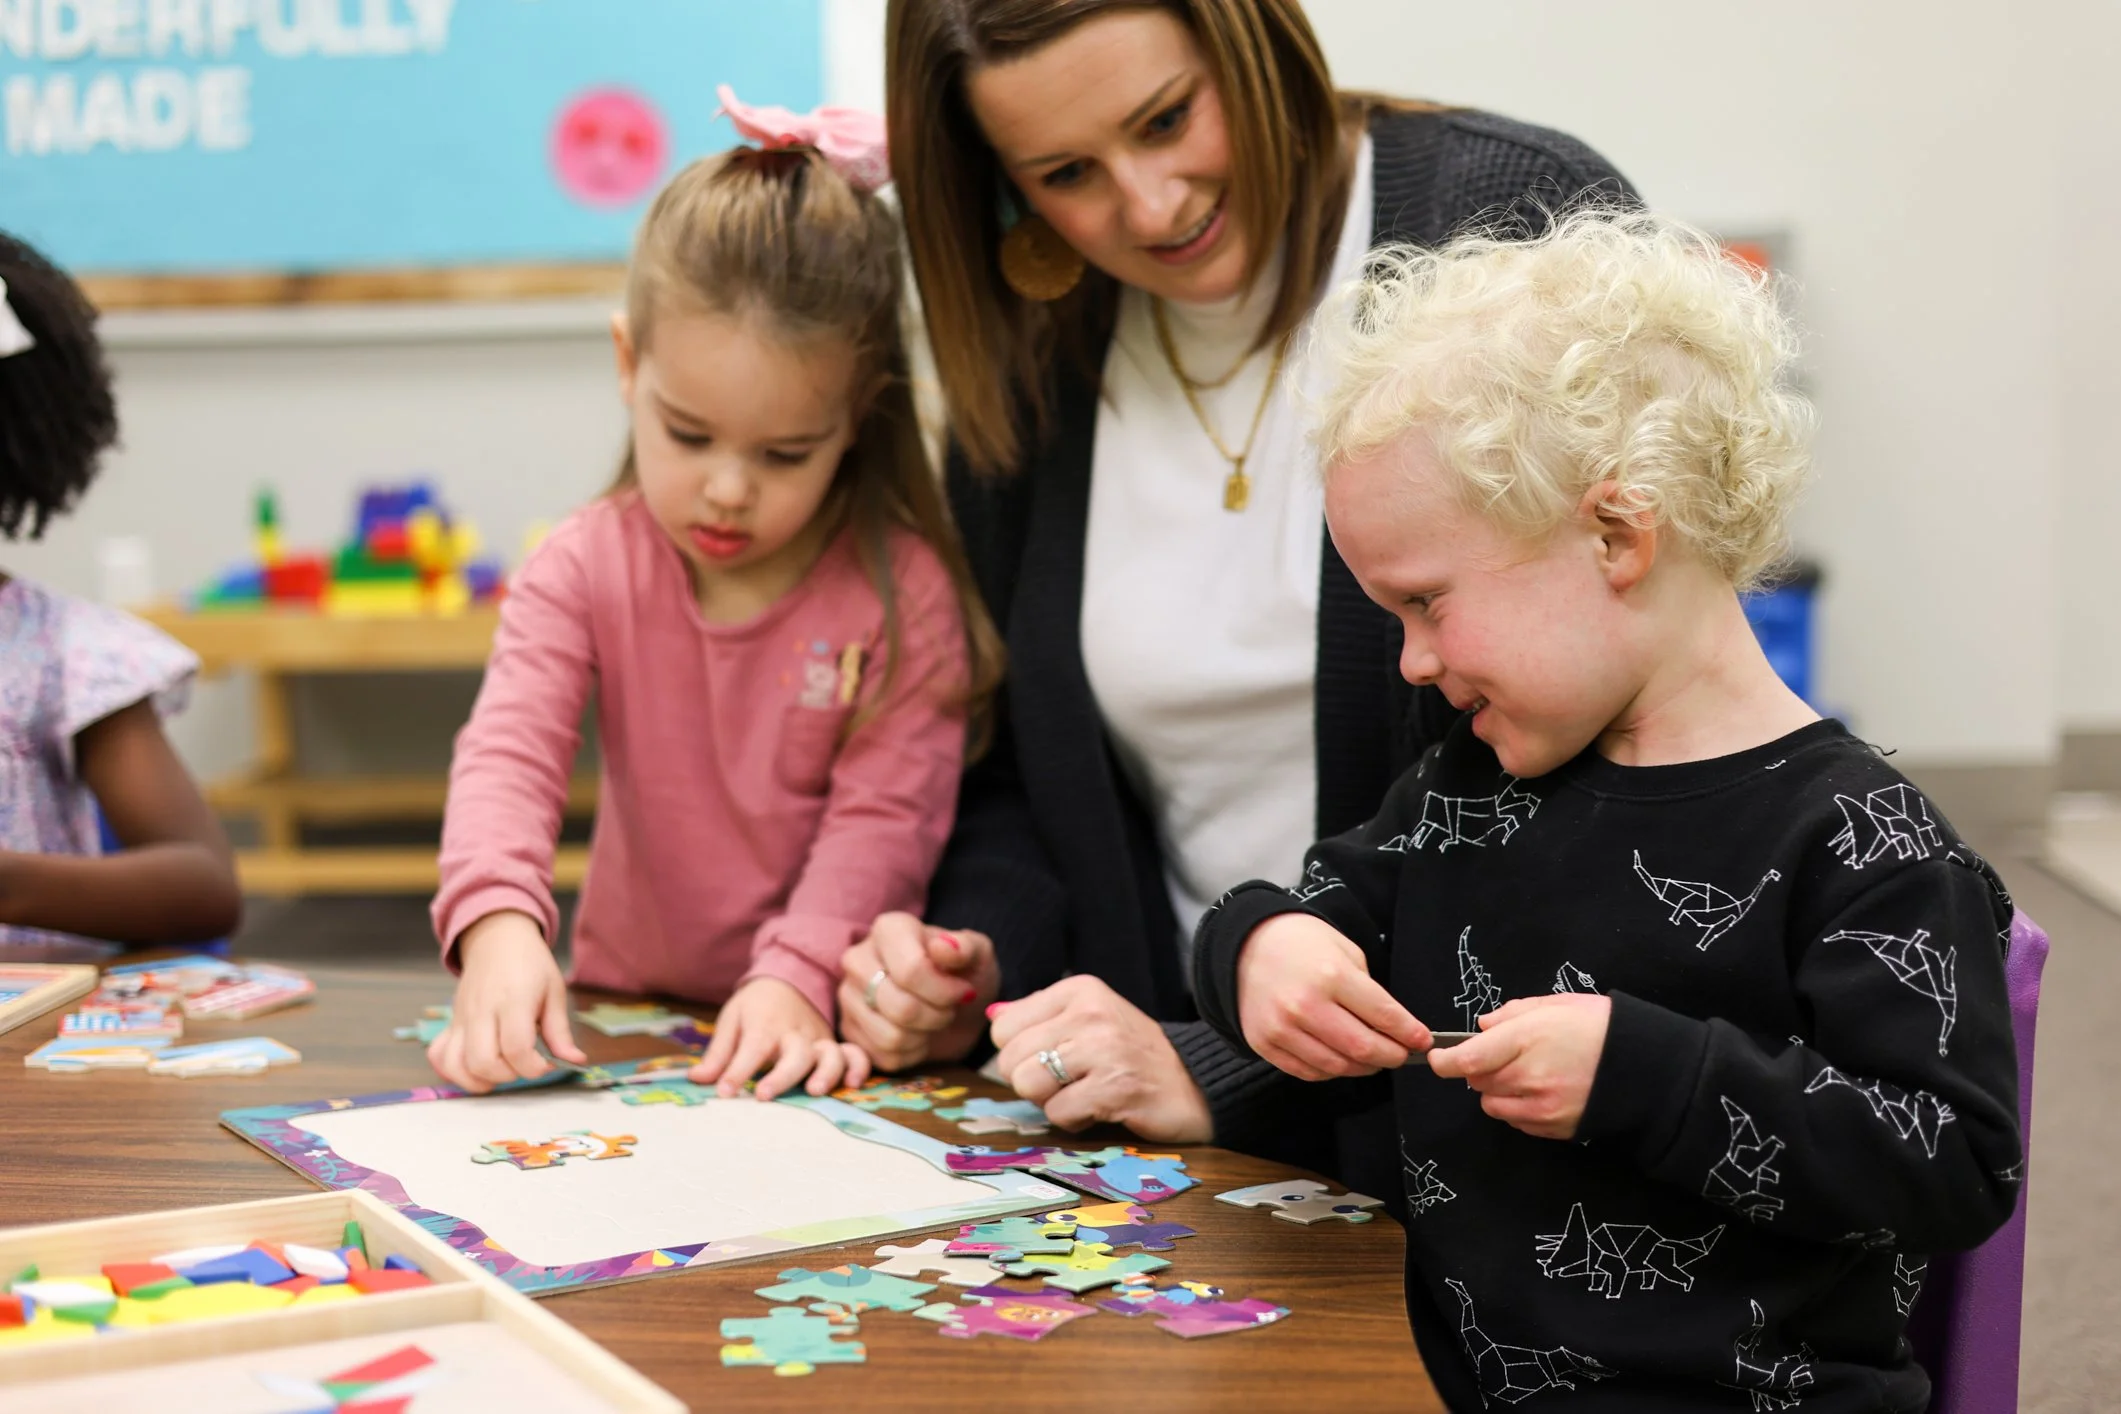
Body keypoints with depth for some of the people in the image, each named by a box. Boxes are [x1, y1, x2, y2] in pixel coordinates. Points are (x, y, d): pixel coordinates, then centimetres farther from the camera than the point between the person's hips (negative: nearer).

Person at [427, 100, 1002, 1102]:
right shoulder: (585, 570, -1)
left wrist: (798, 981, -27)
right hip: (626, 1014, 2)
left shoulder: (902, 591, -7)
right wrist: (497, 922, -33)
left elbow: (886, 814, -12)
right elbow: (506, 756, -13)